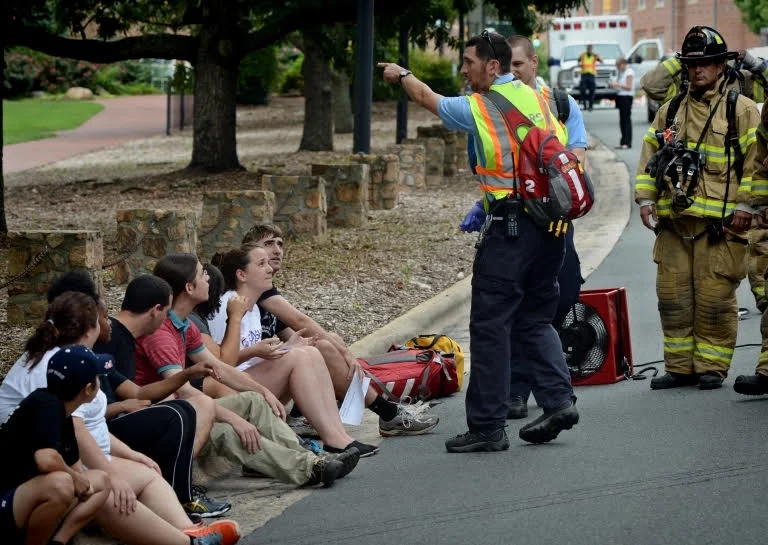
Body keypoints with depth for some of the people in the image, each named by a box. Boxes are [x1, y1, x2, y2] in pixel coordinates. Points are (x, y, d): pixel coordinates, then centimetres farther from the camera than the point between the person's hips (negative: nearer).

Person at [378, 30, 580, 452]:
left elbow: (428, 99, 13)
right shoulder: (537, 98, 12)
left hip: (512, 226, -7)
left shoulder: (480, 108, -4)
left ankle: (487, 426, -1)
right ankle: (559, 399, 3)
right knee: (535, 318, 18)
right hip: (553, 222, 7)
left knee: (490, 324, -2)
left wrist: (402, 75, 32)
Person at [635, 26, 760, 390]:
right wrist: (645, 198, 8)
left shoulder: (742, 110, 2)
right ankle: (680, 366, 16)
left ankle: (711, 367, 6)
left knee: (715, 298, -5)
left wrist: (746, 206, -11)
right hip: (672, 222, 5)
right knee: (672, 296, 6)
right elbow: (650, 155, 19)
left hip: (720, 223, -5)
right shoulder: (670, 111, 16)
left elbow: (755, 161, -3)